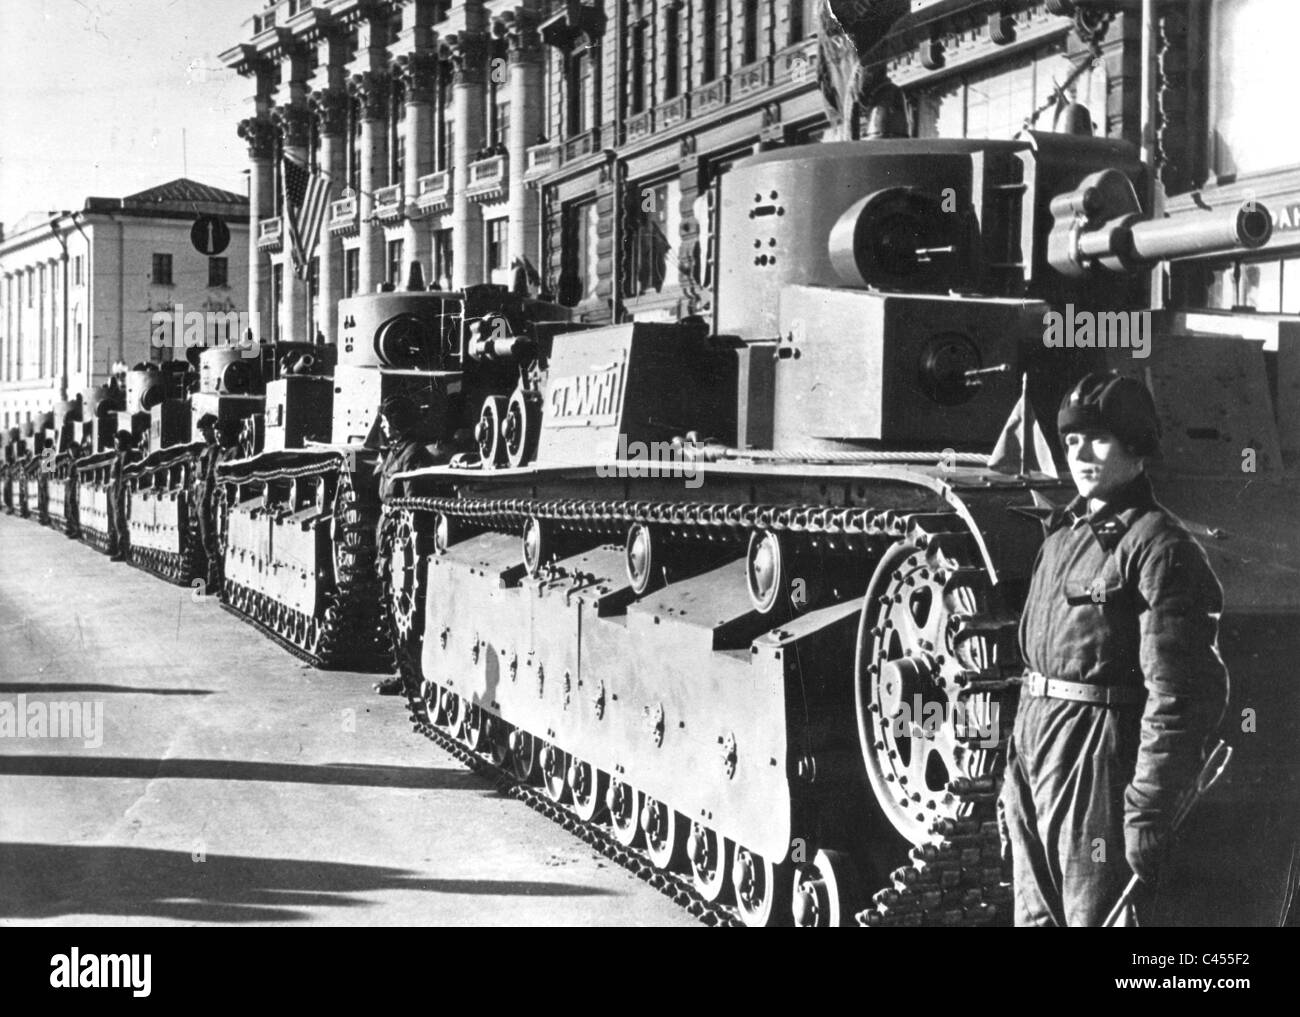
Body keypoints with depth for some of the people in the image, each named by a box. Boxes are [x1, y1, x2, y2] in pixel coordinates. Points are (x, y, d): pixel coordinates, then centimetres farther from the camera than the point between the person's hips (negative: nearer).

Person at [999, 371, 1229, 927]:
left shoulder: (1157, 545, -11)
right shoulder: (1062, 534, 16)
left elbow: (1180, 694, -17)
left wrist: (1149, 807, -20)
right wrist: (1013, 775, 18)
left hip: (1100, 758, -8)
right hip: (1035, 755, 9)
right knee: (1036, 915, 15)